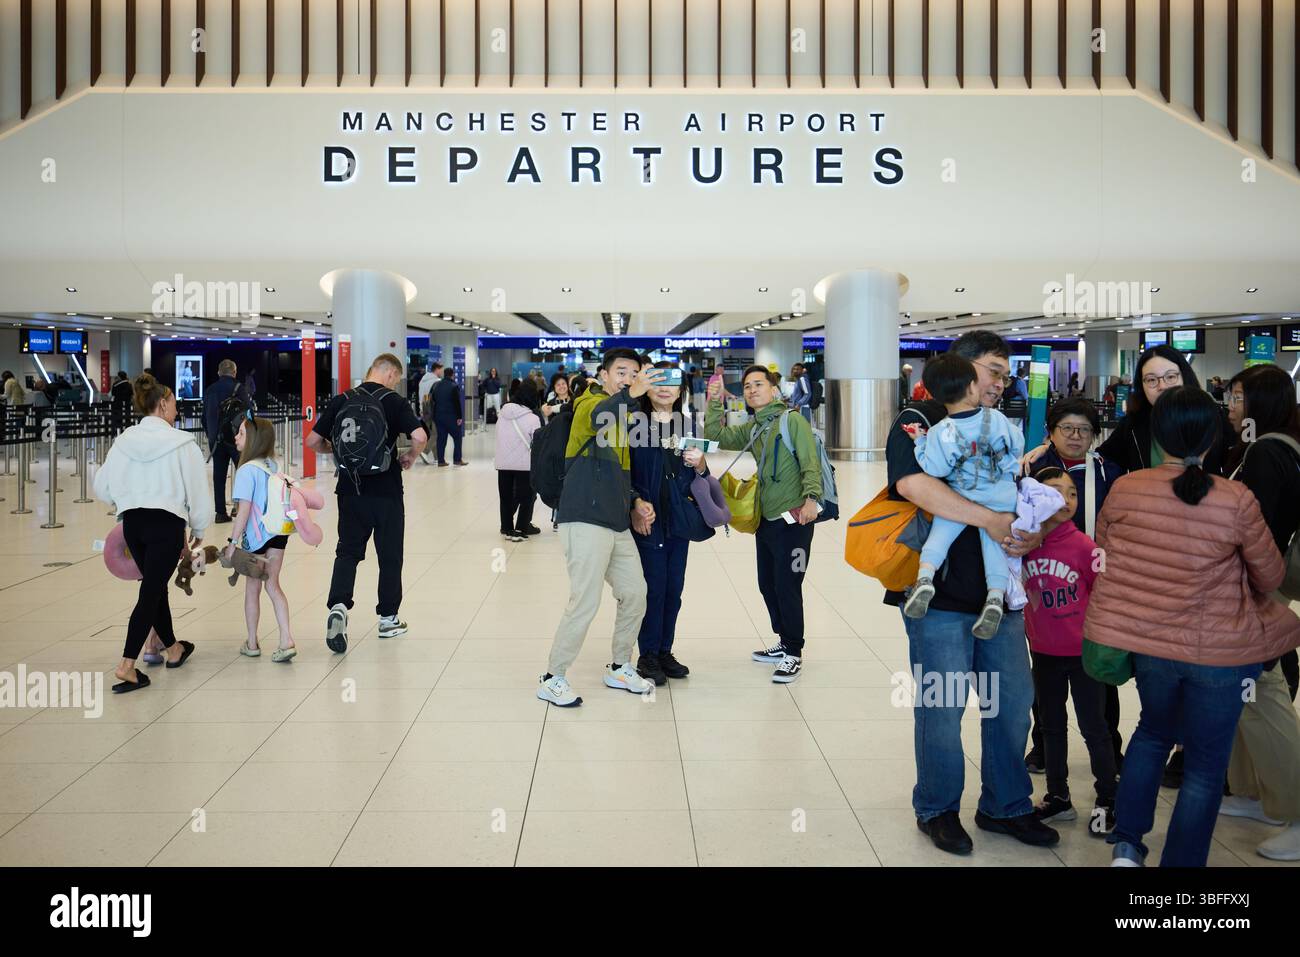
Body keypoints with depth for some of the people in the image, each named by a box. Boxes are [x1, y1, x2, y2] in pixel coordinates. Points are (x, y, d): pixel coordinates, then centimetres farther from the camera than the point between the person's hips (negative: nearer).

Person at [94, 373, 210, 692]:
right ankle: (127, 665, -9)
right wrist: (198, 529, 10)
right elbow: (198, 490, -4)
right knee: (151, 593, -4)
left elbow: (102, 487, 9)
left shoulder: (124, 441, 4)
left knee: (155, 586, 20)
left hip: (132, 522, 5)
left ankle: (172, 649, 36)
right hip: (167, 522, -5)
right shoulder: (182, 443, -9)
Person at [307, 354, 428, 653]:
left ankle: (338, 606, -12)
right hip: (386, 491, -2)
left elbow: (313, 441, 4)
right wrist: (410, 457, 1)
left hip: (351, 490, 3)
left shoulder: (341, 401, 2)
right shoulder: (394, 402, -7)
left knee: (347, 551, 10)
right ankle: (388, 618, 20)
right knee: (389, 555, 11)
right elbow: (420, 437, -20)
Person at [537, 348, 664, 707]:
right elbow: (597, 416, -35)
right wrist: (630, 395, -54)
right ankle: (552, 678, 7)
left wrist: (633, 501, 9)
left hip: (617, 523, 9)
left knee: (634, 593, 13)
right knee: (585, 602, -8)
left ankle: (620, 669, 30)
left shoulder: (623, 416, 19)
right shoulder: (589, 404, -7)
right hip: (585, 521, -9)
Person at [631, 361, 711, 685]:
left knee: (674, 588, 9)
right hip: (647, 520, -5)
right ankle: (648, 656, 10)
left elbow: (701, 477, 13)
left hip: (680, 518, 5)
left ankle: (665, 652, 22)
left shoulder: (687, 424, 9)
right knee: (654, 587, -4)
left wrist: (699, 464, -9)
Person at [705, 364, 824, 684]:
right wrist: (715, 403, 0)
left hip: (793, 519, -8)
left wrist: (811, 497, -28)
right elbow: (717, 435, 12)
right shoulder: (752, 429, 15)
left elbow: (811, 462, -15)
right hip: (766, 519, 8)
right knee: (767, 584, 15)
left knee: (787, 586, -6)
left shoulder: (792, 420, -7)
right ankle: (785, 643, 31)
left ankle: (793, 654, 7)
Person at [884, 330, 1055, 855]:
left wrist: (1033, 533, -9)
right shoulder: (919, 421, -6)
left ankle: (1007, 806, 31)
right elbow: (913, 483, -26)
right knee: (943, 709, 3)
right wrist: (992, 520, -29)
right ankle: (937, 809, 23)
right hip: (939, 595, -7)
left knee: (1014, 699, 13)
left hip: (997, 591, 7)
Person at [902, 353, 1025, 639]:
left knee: (941, 531, 7)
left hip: (961, 498, -2)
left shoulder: (939, 433, -15)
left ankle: (925, 576, -15)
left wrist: (920, 443, -1)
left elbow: (934, 469, -14)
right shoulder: (996, 418, -7)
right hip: (1002, 499, 2)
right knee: (994, 542, 10)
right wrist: (1010, 463, 29)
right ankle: (996, 596, -1)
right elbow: (1017, 443, 7)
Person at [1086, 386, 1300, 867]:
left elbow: (1103, 559, 6)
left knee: (1153, 731, 27)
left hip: (1147, 641, 3)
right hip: (1221, 651, -3)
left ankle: (1126, 843, 24)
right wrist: (1246, 599, 22)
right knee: (1206, 763, 12)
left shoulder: (1124, 490, -9)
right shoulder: (1237, 501, -16)